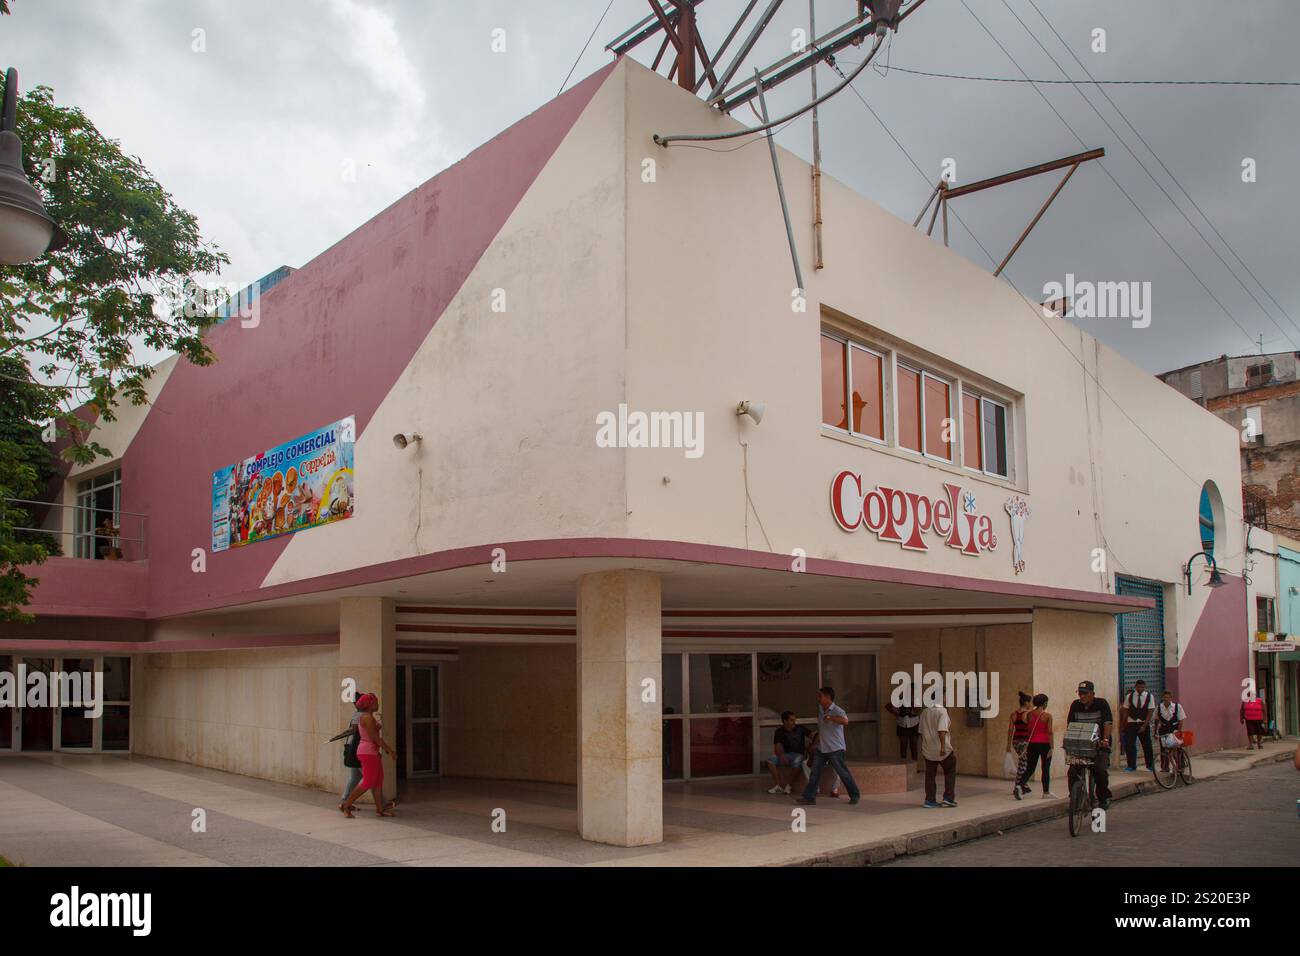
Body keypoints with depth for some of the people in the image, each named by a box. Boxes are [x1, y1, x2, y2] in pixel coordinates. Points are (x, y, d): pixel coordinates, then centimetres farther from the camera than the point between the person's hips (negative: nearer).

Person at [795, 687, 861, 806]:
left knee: (843, 773, 2)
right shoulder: (820, 709, 8)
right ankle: (809, 797, 4)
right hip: (821, 748, 7)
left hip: (835, 748, -7)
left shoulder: (837, 710, -17)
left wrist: (830, 718, -43)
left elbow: (845, 721, -38)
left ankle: (855, 796, 18)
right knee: (814, 772, 2)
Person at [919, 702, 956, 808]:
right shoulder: (942, 712, -12)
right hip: (941, 749, -6)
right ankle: (948, 798, 7)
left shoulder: (924, 712, 9)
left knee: (930, 775, 8)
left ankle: (929, 800, 8)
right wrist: (943, 746, -25)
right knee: (950, 772, 10)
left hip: (928, 749, 6)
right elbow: (941, 730, -23)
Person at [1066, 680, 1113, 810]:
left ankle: (1104, 798, 3)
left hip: (1099, 745, -3)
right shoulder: (1075, 705, 3)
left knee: (1100, 770, -20)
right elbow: (1070, 725, 1)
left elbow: (1108, 723, -14)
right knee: (1072, 772, -12)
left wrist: (1105, 739, -29)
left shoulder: (1102, 704, -5)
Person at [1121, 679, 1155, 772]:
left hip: (1144, 724, 0)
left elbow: (1150, 712, -6)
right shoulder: (1129, 696, -1)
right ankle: (1131, 766, 2)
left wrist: (1144, 725, -12)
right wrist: (1124, 724, 0)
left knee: (1147, 745, 6)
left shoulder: (1149, 697, -3)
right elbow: (1125, 711, 3)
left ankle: (1150, 765, 22)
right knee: (1129, 745, -5)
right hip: (1131, 723, 0)